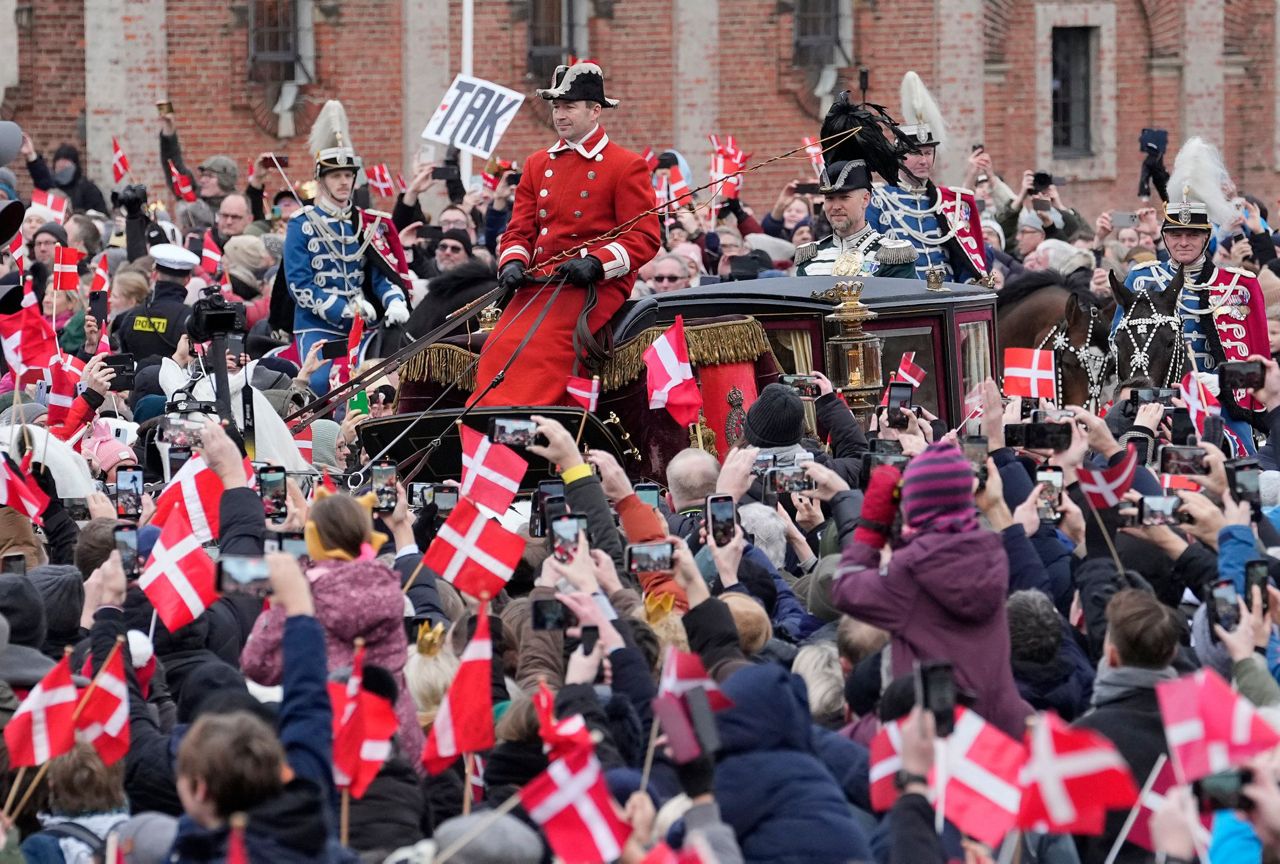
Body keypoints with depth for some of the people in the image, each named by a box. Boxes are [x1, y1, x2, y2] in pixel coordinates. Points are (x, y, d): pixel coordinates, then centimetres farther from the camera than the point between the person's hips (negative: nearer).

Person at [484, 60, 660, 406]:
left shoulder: (627, 166, 2)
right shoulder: (537, 165, 20)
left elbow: (645, 239, -3)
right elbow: (519, 230, 19)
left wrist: (595, 263, -19)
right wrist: (513, 263, -4)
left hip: (598, 285, -5)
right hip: (539, 282, 5)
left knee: (543, 346, -31)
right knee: (499, 348, -21)